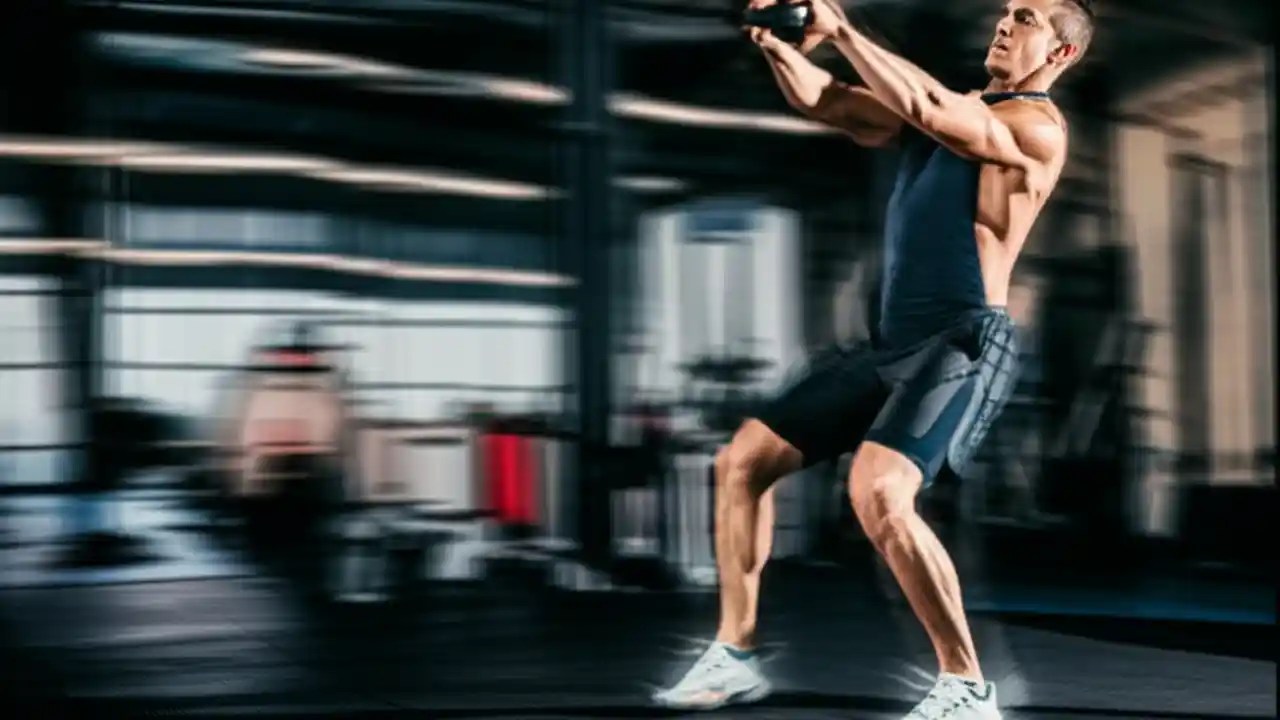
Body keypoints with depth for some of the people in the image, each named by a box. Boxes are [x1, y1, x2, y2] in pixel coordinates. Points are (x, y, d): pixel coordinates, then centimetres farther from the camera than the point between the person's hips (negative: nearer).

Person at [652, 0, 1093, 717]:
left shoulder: (1037, 125, -6)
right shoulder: (949, 107, 20)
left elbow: (927, 109, -23)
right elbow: (823, 101, 14)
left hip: (964, 344, -9)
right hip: (893, 342, 9)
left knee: (878, 493, -31)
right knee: (743, 460, 7)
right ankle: (735, 655, 16)